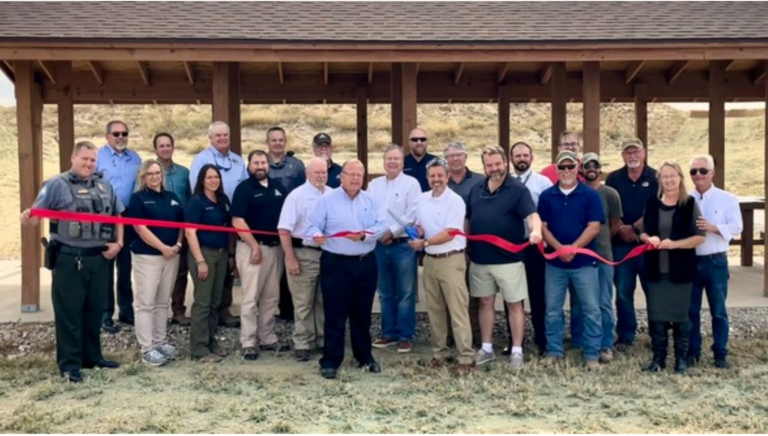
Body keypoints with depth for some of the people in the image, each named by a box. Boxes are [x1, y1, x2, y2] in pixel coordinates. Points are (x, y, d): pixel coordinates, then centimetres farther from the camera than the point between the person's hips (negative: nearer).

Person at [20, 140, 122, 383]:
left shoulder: (105, 186, 13)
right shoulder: (57, 185, -4)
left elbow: (118, 216, 18)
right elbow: (35, 215, -11)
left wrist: (118, 242, 5)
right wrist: (27, 218, -34)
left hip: (100, 259, 5)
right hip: (70, 260, -5)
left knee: (95, 310, 14)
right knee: (69, 312, 1)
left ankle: (92, 356, 28)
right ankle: (69, 363, 10)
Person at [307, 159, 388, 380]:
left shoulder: (371, 200, 8)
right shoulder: (327, 200, -1)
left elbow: (381, 226, -1)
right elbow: (314, 225, -6)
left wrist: (364, 235, -20)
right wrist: (317, 235, -29)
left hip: (366, 263, 4)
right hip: (336, 264, -3)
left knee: (362, 313, 15)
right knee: (335, 314, 0)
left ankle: (365, 356, 29)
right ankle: (330, 361, 8)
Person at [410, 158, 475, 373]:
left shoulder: (455, 201, -12)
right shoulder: (421, 199, 8)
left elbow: (449, 234, -17)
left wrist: (424, 243, -14)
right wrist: (417, 231, -2)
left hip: (451, 260, -6)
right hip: (430, 260, 6)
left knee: (458, 310, -5)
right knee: (434, 309, 13)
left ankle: (466, 357, 0)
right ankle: (438, 352, 24)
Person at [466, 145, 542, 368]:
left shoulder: (518, 189, -6)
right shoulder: (476, 190, 10)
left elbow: (532, 215, -18)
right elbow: (468, 221, 17)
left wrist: (535, 230, -40)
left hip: (509, 259, -5)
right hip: (479, 259, 5)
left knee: (514, 304, 3)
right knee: (485, 303, 13)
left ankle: (517, 350, 13)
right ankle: (486, 348, 23)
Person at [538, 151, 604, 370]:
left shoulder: (590, 195, -2)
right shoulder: (546, 196, 4)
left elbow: (594, 227, -8)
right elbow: (542, 226, 0)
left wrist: (573, 248, -18)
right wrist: (559, 248, -16)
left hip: (584, 261, -2)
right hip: (554, 262, 2)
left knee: (591, 309, 3)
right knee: (553, 309, 8)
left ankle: (591, 354, 13)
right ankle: (553, 351, 21)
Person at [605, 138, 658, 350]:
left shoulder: (655, 178, 0)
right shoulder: (614, 178, 7)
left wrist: (635, 227, -12)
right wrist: (622, 229, -9)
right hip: (621, 243, 2)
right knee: (623, 291, 5)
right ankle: (625, 336, 14)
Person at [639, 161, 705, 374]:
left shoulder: (690, 204, -3)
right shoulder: (652, 203, 6)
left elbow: (699, 236, -6)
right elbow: (643, 232, 12)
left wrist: (674, 243, -19)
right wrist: (649, 239, -10)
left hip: (681, 269, -2)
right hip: (656, 269, 3)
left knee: (680, 314, 6)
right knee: (656, 314, 5)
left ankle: (681, 358, 18)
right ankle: (658, 357, 16)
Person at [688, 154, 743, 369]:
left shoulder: (727, 199, 0)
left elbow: (737, 227, -8)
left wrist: (712, 227, -21)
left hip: (716, 262, -2)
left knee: (718, 310, 6)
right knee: (691, 309, 8)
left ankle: (720, 352, 17)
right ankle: (693, 351, 19)